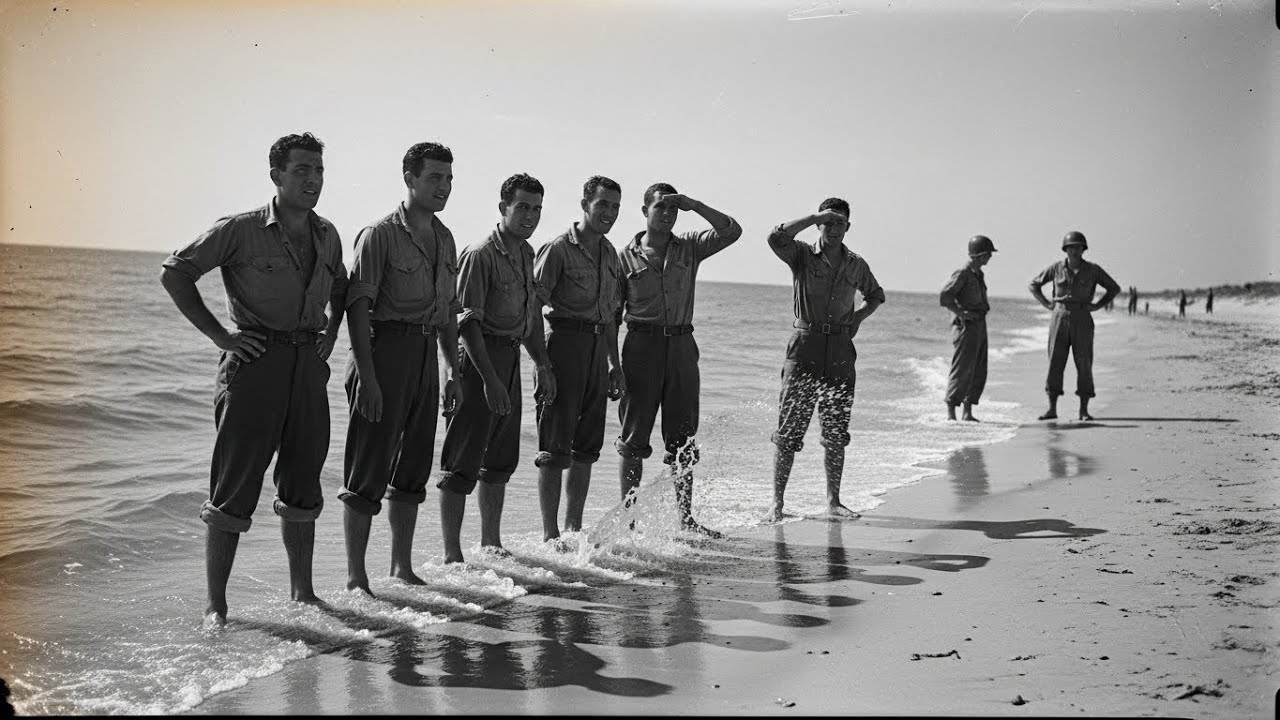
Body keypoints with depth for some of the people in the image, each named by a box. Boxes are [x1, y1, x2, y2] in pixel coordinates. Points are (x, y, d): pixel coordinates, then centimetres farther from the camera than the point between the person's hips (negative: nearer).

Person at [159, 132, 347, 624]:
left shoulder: (327, 235, 10)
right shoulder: (241, 231, -7)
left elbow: (341, 288, 30)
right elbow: (174, 274, -7)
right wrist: (219, 335, -10)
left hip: (309, 363, 6)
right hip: (255, 362, -5)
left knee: (303, 486, 11)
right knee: (235, 486, -3)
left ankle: (302, 593, 22)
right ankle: (216, 604, 4)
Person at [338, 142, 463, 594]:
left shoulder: (444, 239, 14)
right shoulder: (380, 235, -8)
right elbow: (357, 306, -14)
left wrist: (453, 371, 17)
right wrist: (367, 375, -20)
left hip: (426, 355, 7)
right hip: (386, 349, -7)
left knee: (414, 467, 12)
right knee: (369, 469, -4)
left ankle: (402, 568, 23)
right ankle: (356, 577, 3)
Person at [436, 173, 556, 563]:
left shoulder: (527, 253, 12)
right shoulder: (481, 255, -14)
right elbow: (467, 322, -19)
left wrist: (542, 364, 21)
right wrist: (489, 379, -24)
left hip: (510, 358, 9)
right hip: (479, 359, -9)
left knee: (502, 459, 16)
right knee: (463, 462, -6)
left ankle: (491, 543, 29)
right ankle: (452, 555, -2)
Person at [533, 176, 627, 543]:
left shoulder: (609, 253, 15)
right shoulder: (558, 248, -8)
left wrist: (615, 364, 20)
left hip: (598, 349, 8)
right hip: (566, 343, -7)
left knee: (587, 447, 11)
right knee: (555, 448, -5)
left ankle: (574, 528, 20)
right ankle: (550, 534, 0)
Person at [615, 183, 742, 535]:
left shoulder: (689, 248, 11)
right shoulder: (626, 257, 4)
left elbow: (731, 231, -1)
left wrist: (694, 205, -9)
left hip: (681, 346, 3)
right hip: (642, 346, -3)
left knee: (683, 438, 7)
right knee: (634, 438, 0)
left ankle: (686, 517, 13)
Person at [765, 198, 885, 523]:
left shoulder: (856, 265, 10)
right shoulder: (802, 255, 0)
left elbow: (876, 295, 28)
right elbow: (776, 238, -21)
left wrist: (859, 316, 9)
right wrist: (815, 216, -18)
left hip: (841, 352, 3)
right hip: (805, 349, -3)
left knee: (836, 433, 7)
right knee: (789, 431, -3)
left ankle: (833, 501, 18)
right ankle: (776, 503, 4)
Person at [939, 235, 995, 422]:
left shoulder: (979, 275, 16)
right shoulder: (963, 274, -12)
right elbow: (944, 296, -20)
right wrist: (962, 314, -18)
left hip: (980, 327, 9)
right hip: (966, 327, -9)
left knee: (979, 373, 7)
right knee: (961, 371, -8)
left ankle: (967, 412, 12)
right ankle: (951, 413, -3)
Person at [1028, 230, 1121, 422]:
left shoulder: (1093, 270, -1)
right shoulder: (1056, 268, 1)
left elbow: (1114, 287, 10)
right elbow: (1034, 284, 13)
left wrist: (1097, 305, 0)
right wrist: (1046, 304, 3)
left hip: (1082, 320, -1)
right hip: (1059, 318, 1)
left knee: (1084, 364, -3)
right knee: (1055, 363, -3)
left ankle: (1084, 410, 3)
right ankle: (1052, 409, 1)